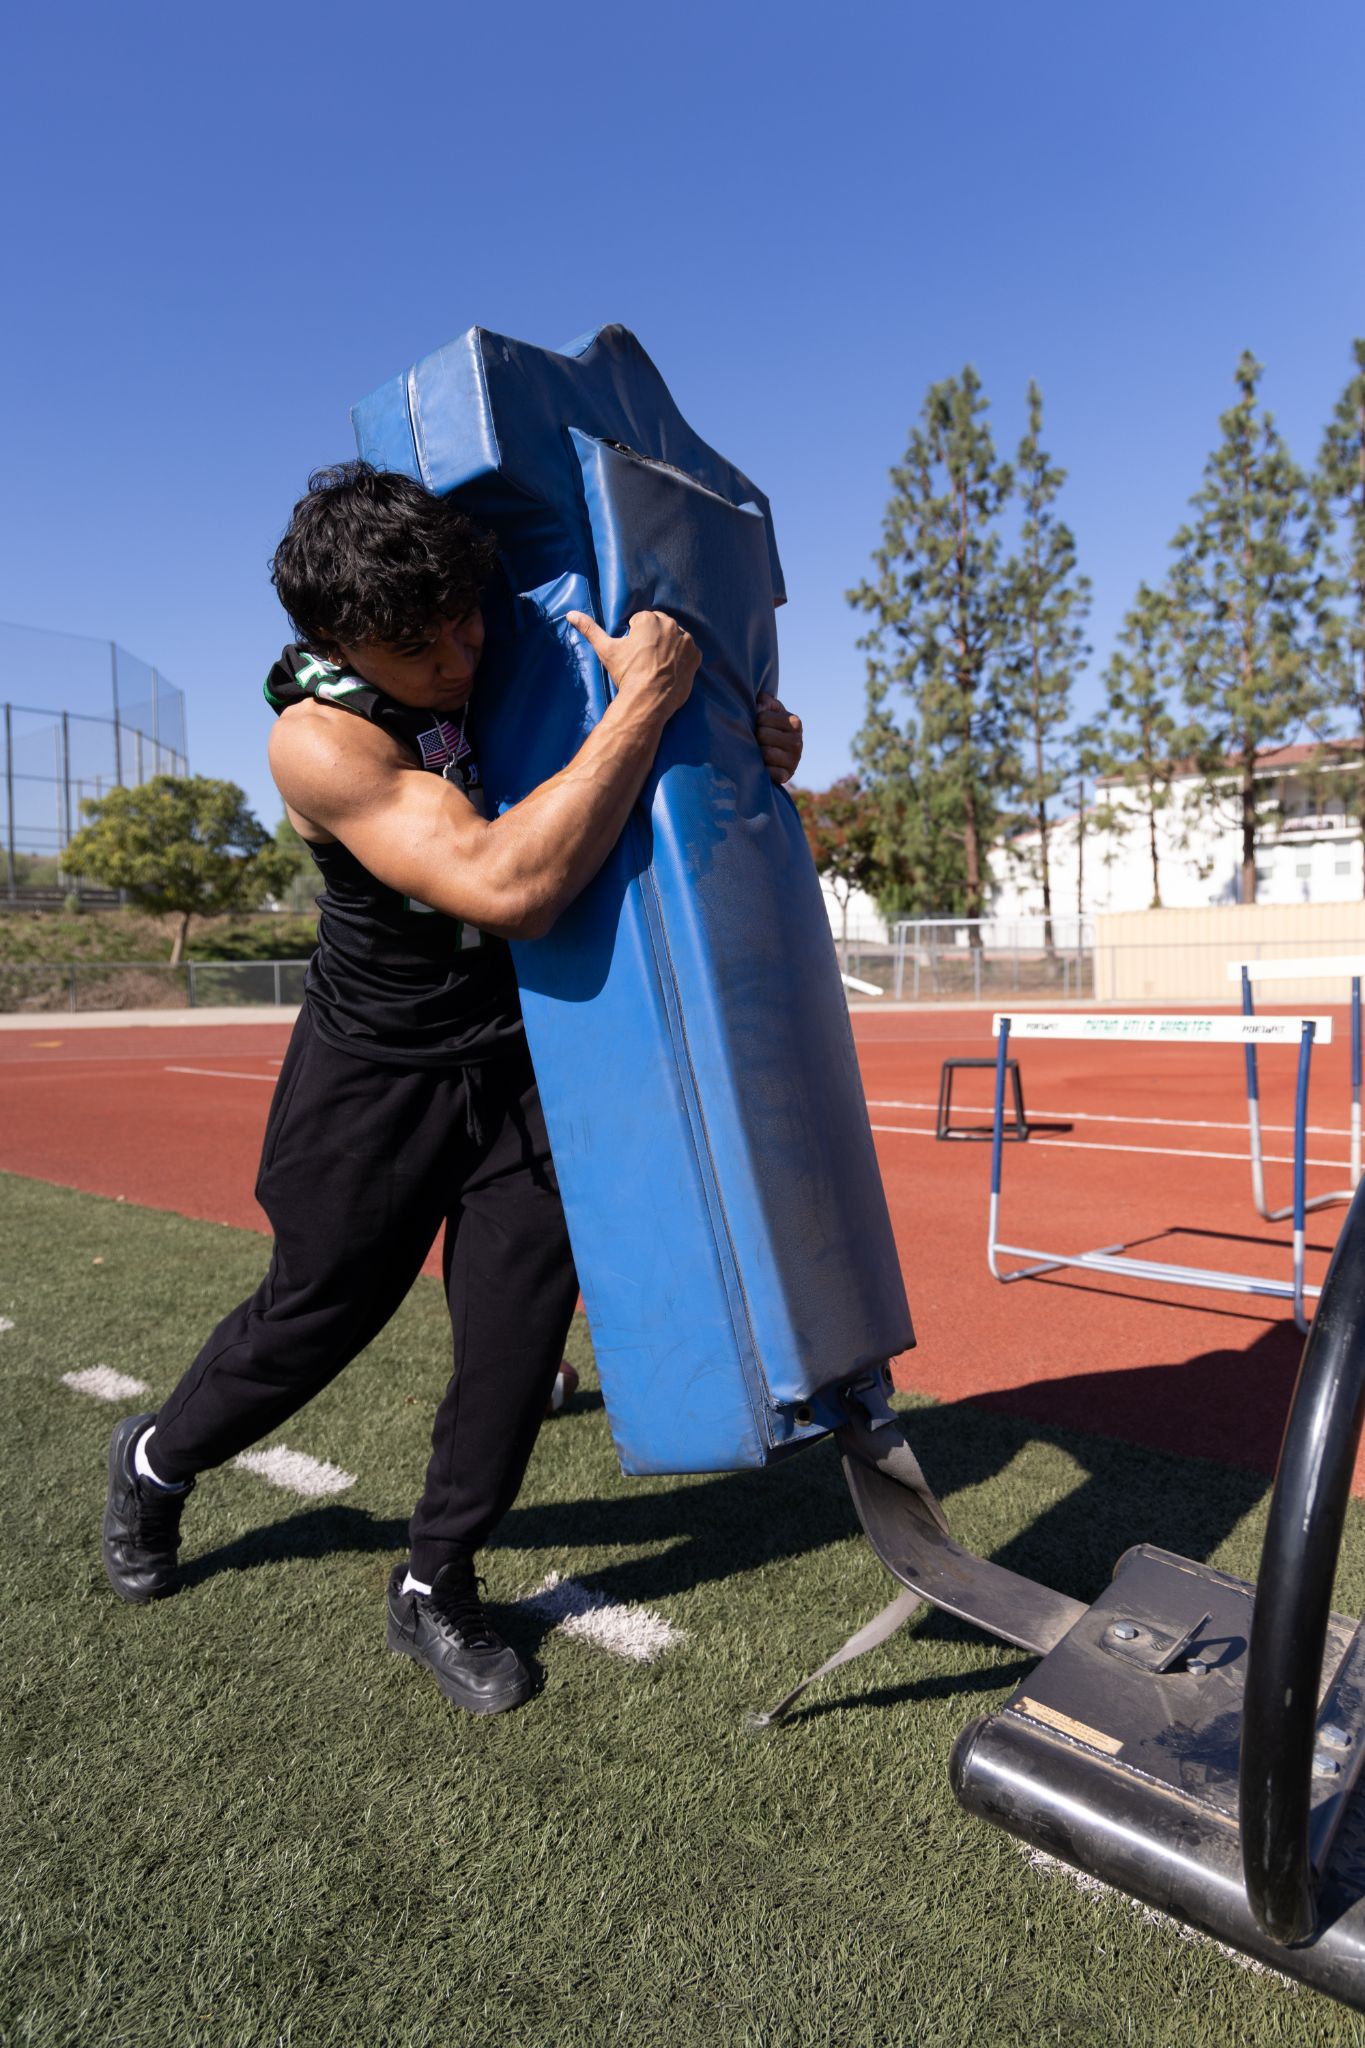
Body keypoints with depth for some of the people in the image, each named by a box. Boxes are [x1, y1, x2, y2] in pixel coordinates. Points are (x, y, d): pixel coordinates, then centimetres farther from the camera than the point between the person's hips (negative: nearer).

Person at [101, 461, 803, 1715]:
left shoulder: (516, 654, -8)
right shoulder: (319, 739, -26)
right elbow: (512, 886, -41)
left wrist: (752, 732, -14)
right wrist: (644, 702, -40)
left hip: (525, 1057, 4)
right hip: (379, 1077, -4)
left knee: (520, 1328, 1)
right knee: (316, 1315, 13)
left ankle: (437, 1589, 24)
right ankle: (159, 1461, 45)